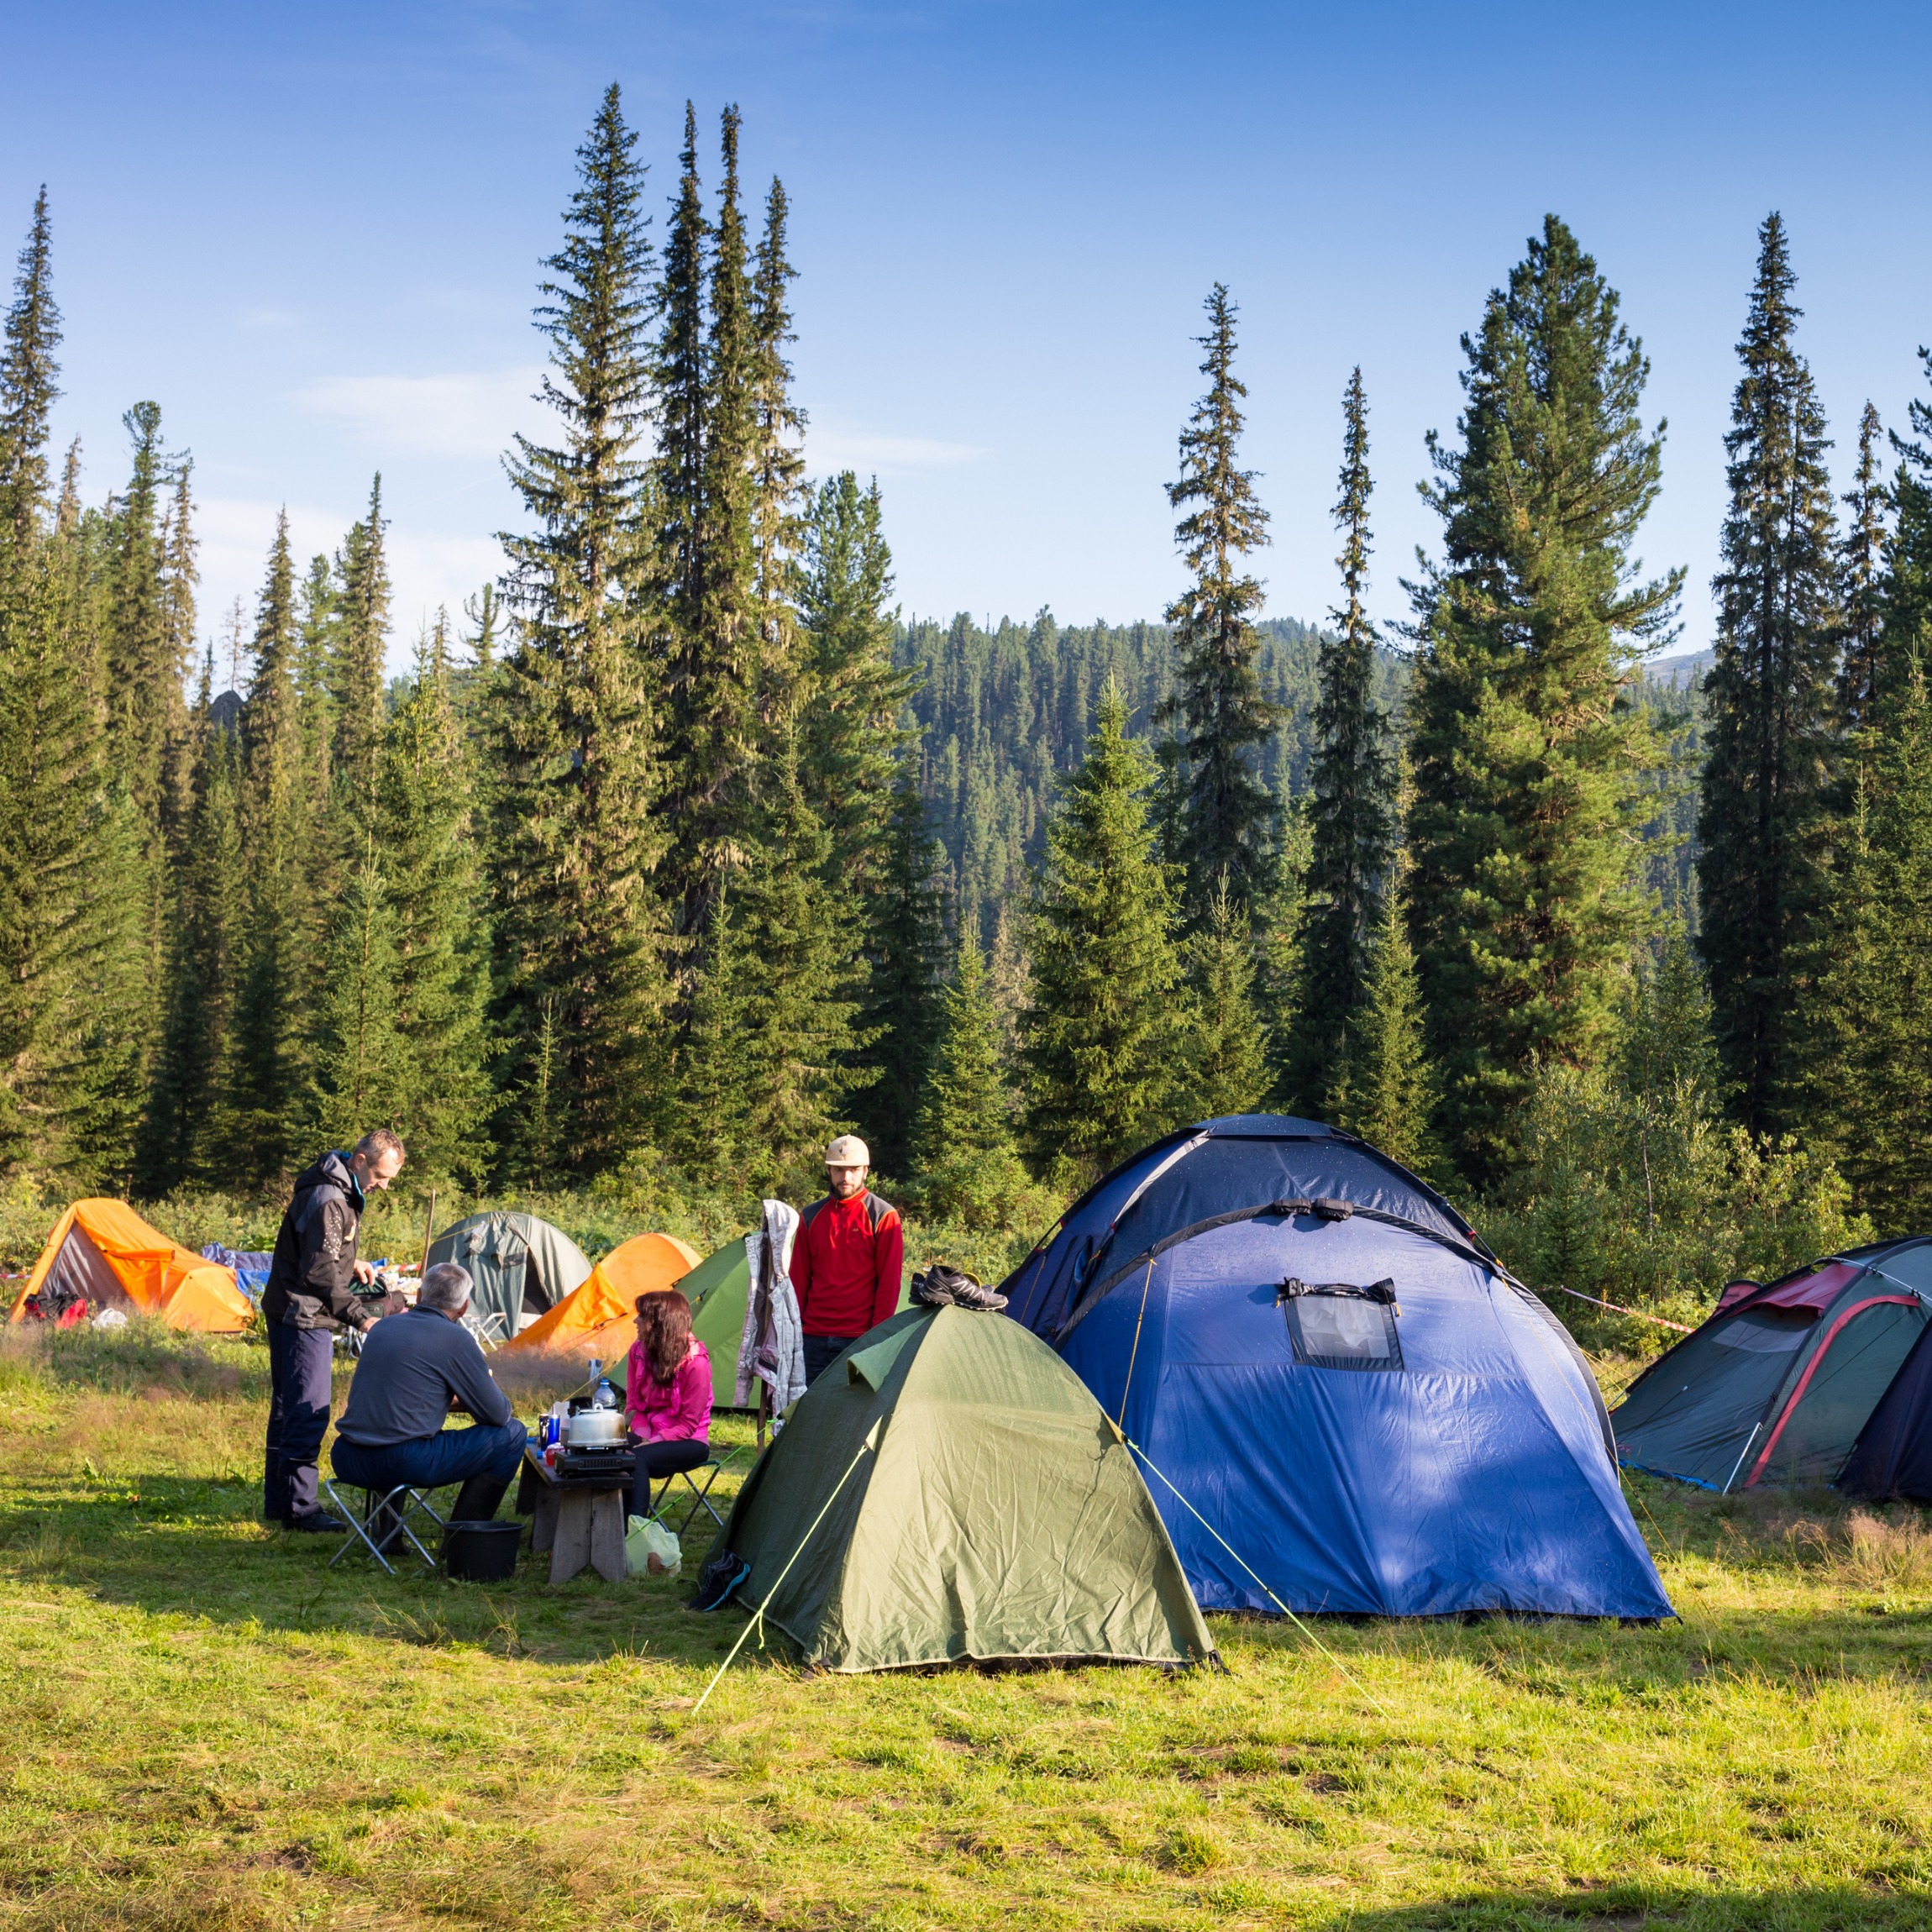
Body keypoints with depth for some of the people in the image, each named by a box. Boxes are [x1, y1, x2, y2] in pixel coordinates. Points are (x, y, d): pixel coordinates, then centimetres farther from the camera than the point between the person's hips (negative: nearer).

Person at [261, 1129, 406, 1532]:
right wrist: (362, 1317, -21)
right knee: (309, 1412, -8)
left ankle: (278, 1500, 24)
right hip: (304, 1317, -11)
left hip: (288, 1313, 11)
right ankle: (298, 1508, -4)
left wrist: (351, 1264, 8)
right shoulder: (328, 1200, -22)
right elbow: (321, 1274, -24)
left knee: (287, 1407, 16)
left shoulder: (341, 1192, 11)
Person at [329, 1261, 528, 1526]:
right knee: (512, 1435, 5)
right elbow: (497, 1415, 0)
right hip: (403, 1462, -7)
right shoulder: (456, 1340, -6)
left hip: (346, 1462, 7)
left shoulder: (383, 1326, 14)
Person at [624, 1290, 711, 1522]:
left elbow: (688, 1423, -15)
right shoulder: (639, 1351, 2)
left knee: (637, 1458, -34)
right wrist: (642, 1436, -14)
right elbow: (633, 1404, 7)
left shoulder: (695, 1361, -18)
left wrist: (651, 1443, -26)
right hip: (650, 1435, 6)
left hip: (689, 1442, -6)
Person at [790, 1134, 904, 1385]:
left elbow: (890, 1282, -4)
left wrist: (878, 1334, -9)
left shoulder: (883, 1216, -2)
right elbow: (799, 1278, 13)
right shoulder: (811, 1217, 11)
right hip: (814, 1337, 4)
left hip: (860, 1339, -4)